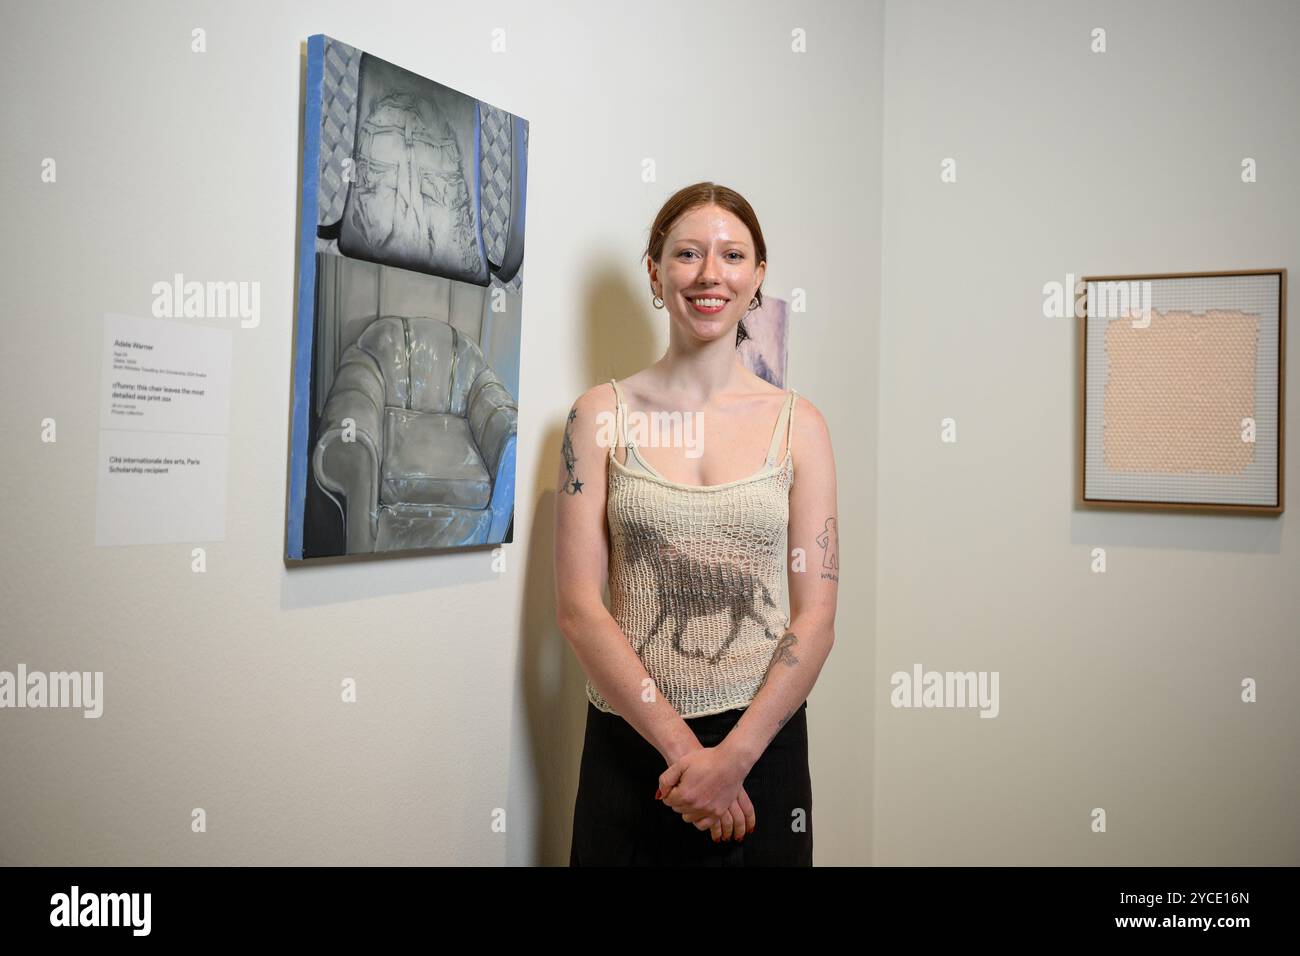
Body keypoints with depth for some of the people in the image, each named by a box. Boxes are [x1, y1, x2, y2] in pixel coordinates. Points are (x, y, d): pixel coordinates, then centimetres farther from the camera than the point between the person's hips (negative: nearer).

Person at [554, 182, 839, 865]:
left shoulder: (798, 423, 0)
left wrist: (733, 756, -12)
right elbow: (578, 608, -7)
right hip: (629, 748, 0)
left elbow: (816, 618, -3)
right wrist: (680, 745, -12)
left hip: (764, 744, 1)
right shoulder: (602, 414, -2)